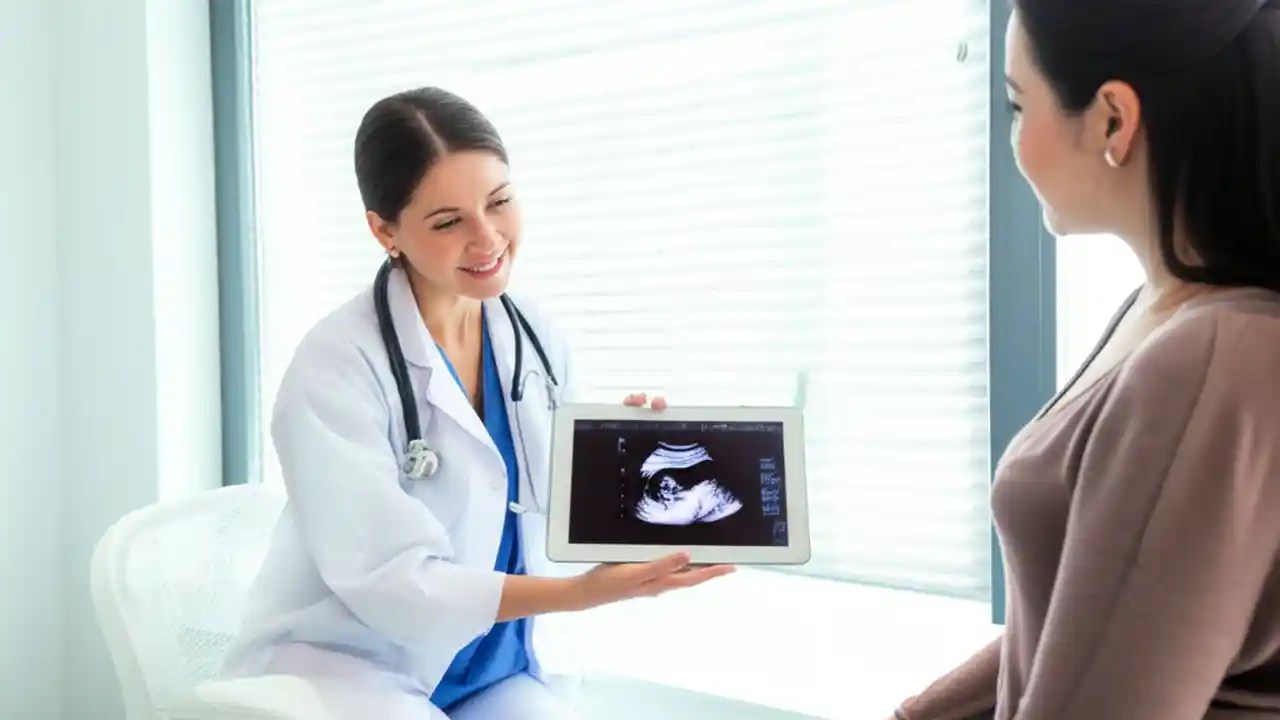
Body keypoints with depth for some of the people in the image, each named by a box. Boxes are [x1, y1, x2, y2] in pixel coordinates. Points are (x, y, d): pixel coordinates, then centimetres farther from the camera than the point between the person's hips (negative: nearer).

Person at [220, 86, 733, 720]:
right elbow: (390, 581, -21)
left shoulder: (538, 341, 0)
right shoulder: (336, 365, -19)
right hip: (343, 666, -5)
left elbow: (549, 521, 3)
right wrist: (582, 592, -30)